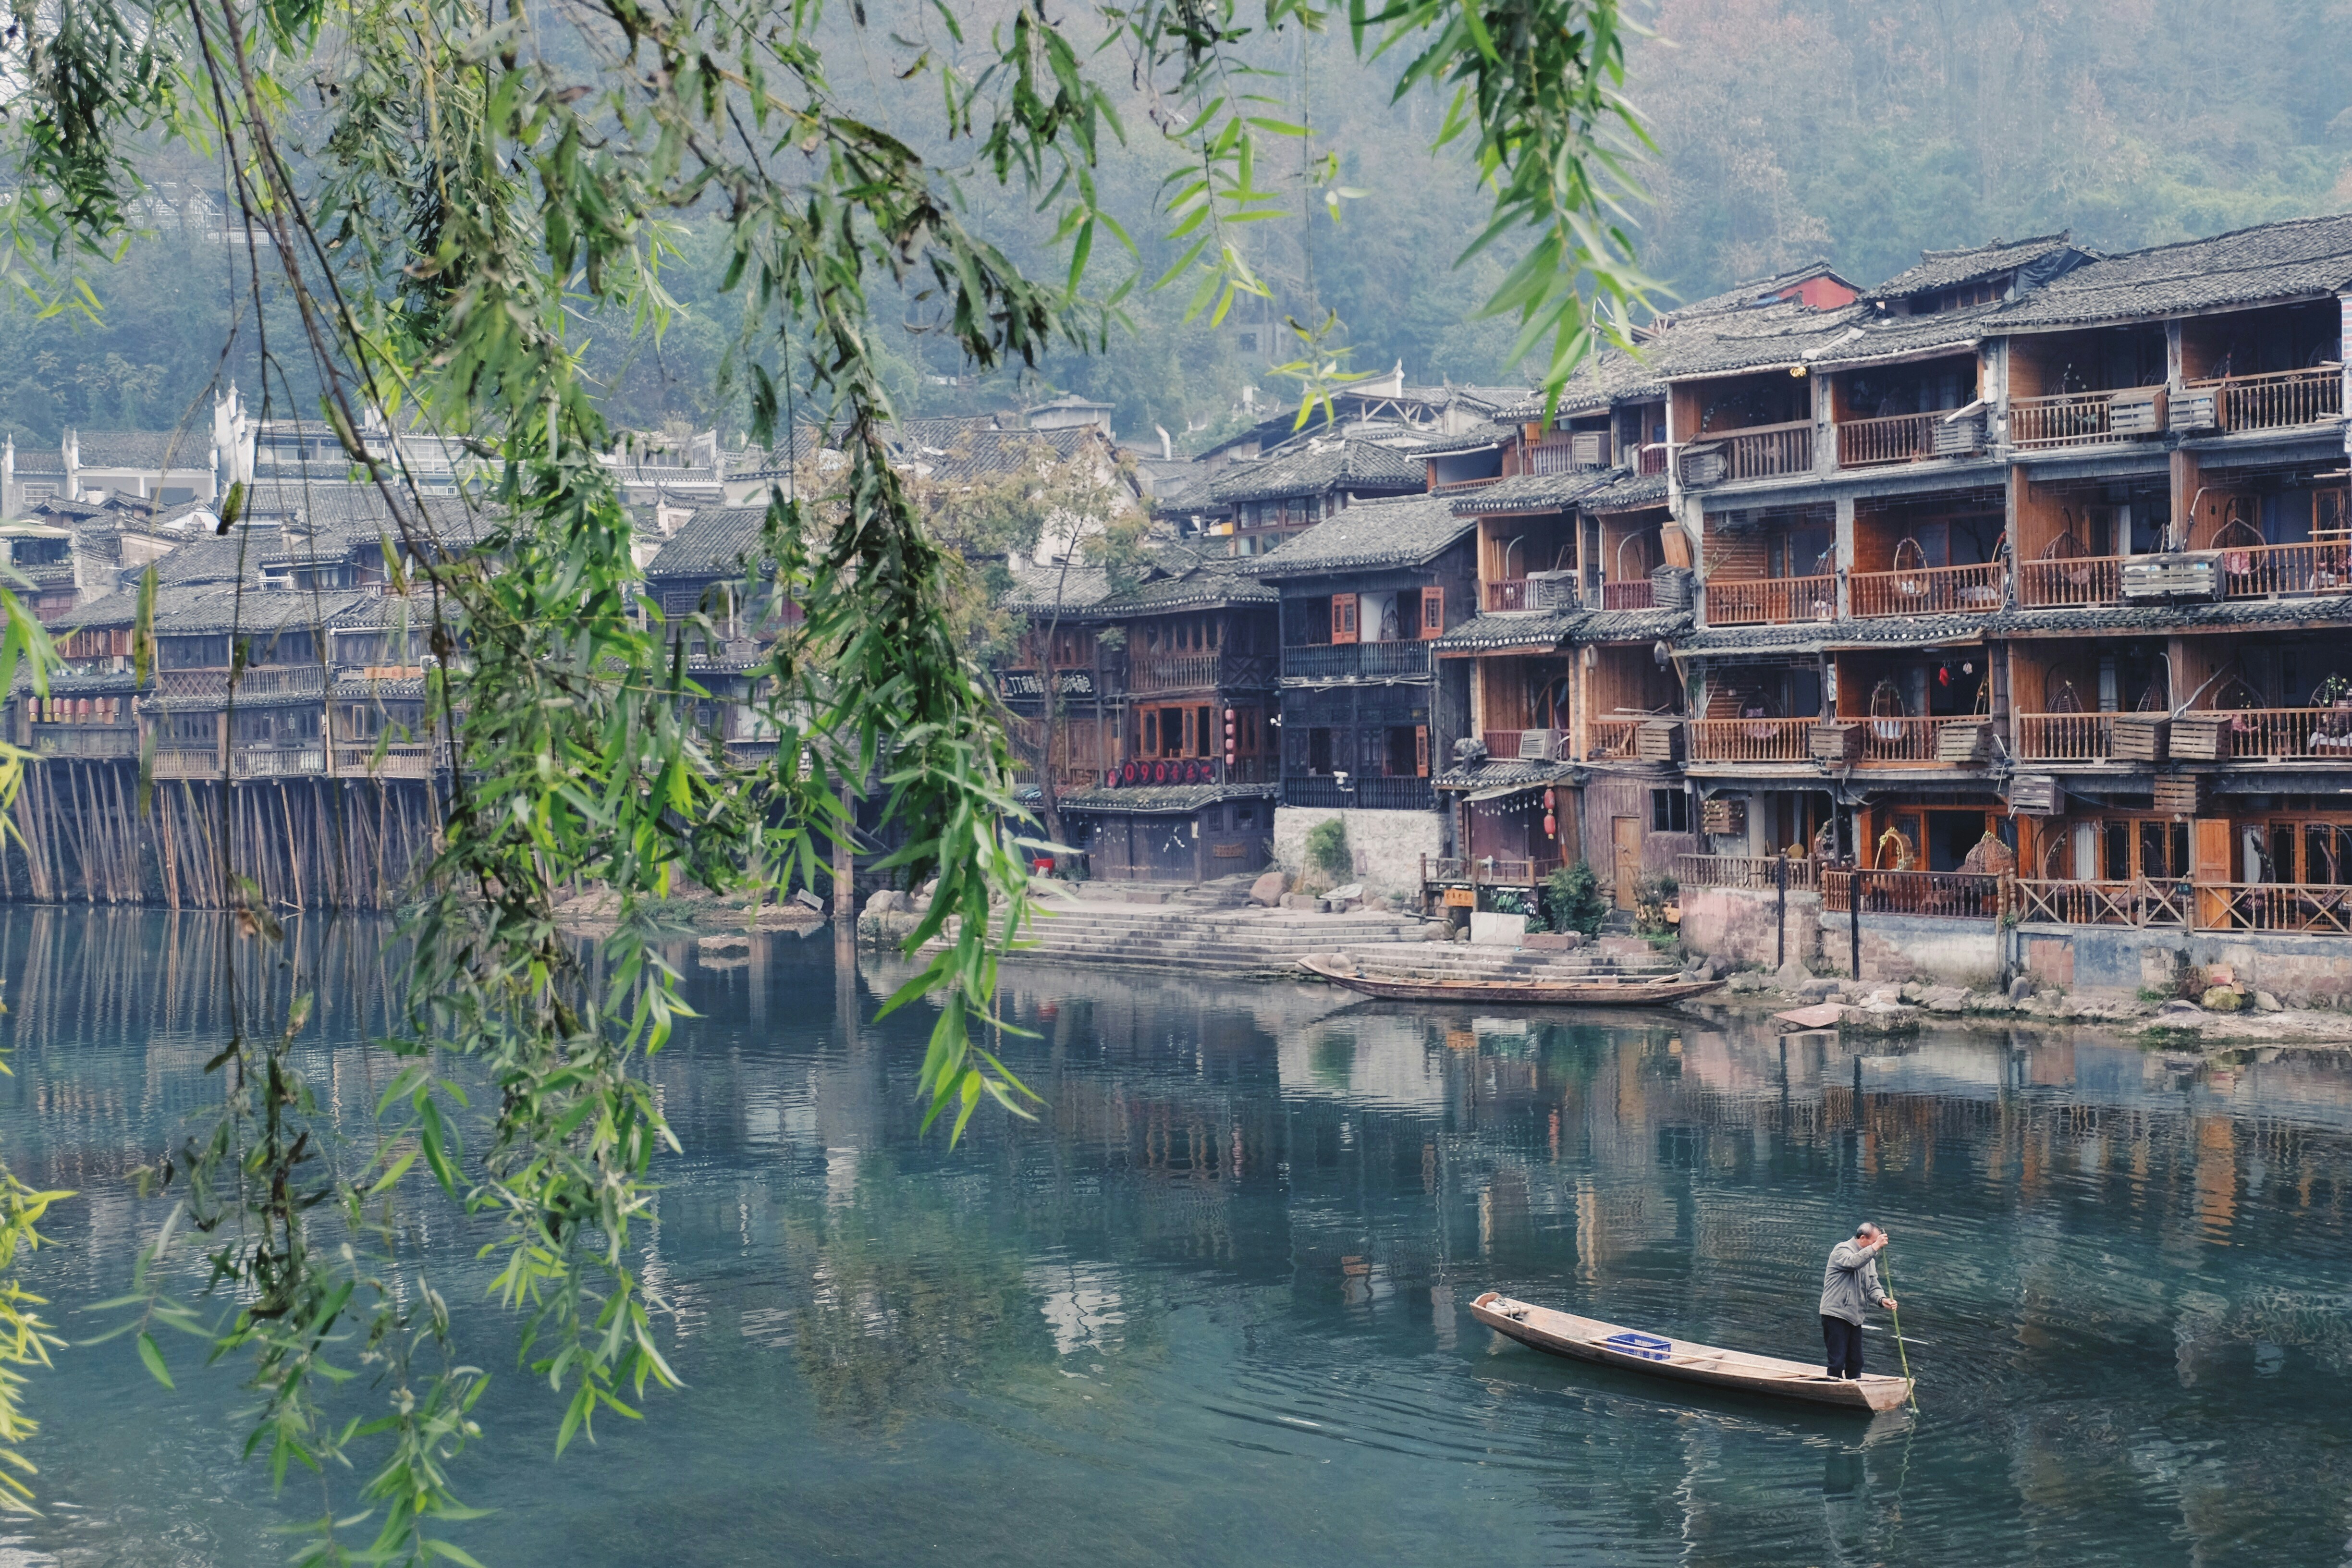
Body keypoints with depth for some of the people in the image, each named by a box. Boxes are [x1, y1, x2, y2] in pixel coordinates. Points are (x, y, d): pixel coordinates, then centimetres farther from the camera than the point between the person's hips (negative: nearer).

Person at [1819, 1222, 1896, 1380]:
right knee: (1837, 1362, -10)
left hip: (1855, 1318, 8)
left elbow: (1873, 1287, 12)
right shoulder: (1842, 1250, -8)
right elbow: (1852, 1262, -32)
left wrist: (1882, 1299, -9)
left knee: (1856, 1363, 11)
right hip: (1835, 1314, -8)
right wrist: (1875, 1247, -32)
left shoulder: (1869, 1258, 17)